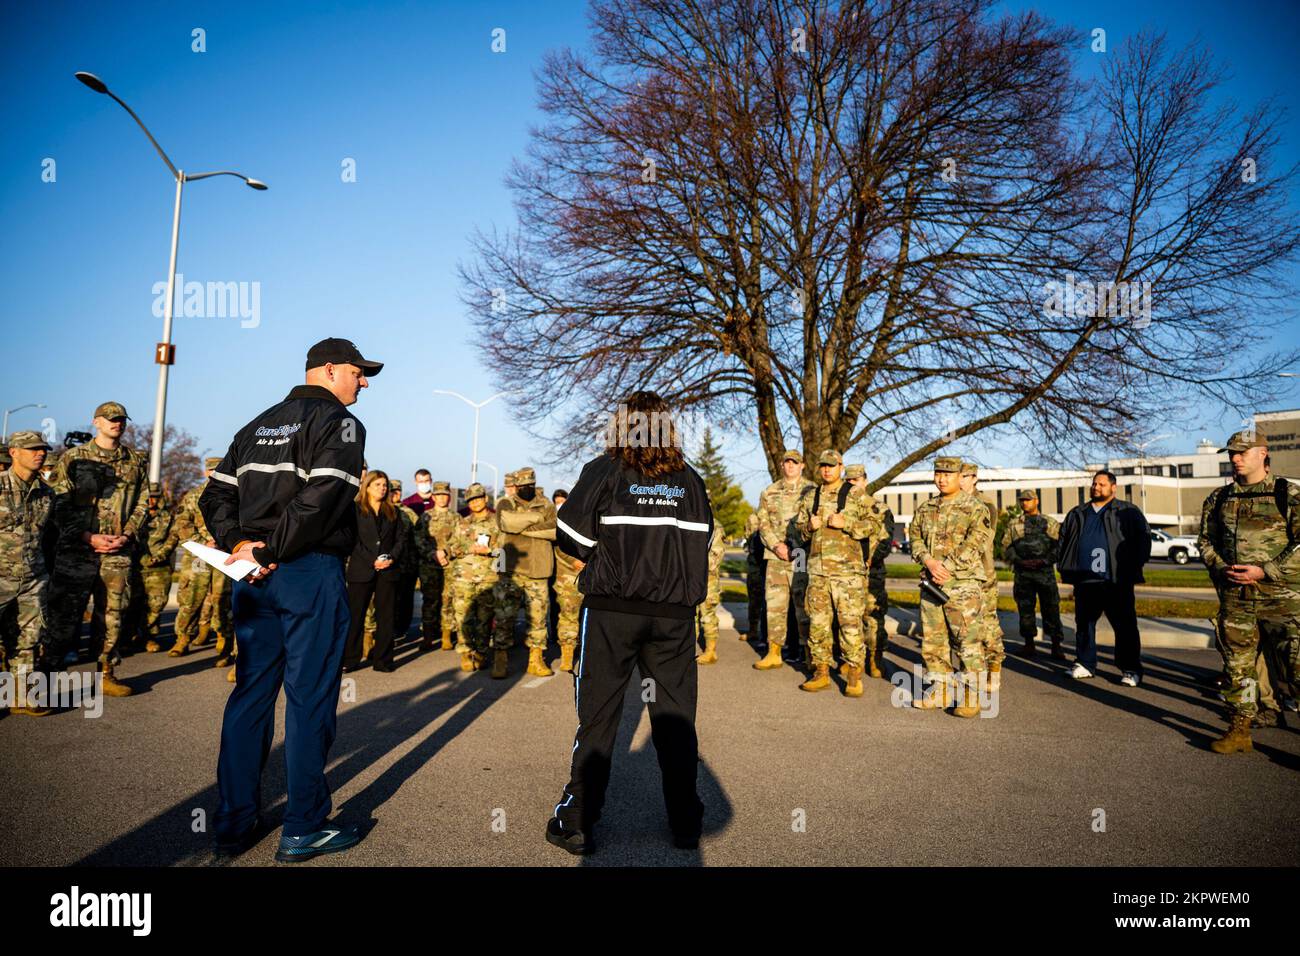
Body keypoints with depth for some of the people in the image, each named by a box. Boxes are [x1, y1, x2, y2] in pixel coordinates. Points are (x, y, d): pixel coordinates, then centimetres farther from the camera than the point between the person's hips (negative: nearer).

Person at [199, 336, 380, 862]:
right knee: (310, 699, 2)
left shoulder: (258, 425, 18)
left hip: (254, 576, 8)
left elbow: (216, 496, 12)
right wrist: (268, 550, -13)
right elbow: (319, 501, -21)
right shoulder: (339, 423, -7)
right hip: (312, 572, -8)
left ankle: (234, 823, 24)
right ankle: (304, 829, 12)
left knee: (250, 693, 14)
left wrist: (239, 543, 0)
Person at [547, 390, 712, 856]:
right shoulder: (689, 479, 7)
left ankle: (577, 823, 16)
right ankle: (685, 823, 23)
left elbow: (570, 535, -5)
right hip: (674, 612, 3)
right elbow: (701, 541, 10)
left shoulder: (605, 470, -3)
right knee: (675, 717, 13)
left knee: (597, 717, 8)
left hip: (612, 609, -2)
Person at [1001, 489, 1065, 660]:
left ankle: (1056, 646, 4)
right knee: (1025, 609, 4)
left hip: (1046, 571, -1)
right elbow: (1006, 547, 8)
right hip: (1022, 573, 1)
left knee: (1051, 608, -2)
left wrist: (1043, 560, -12)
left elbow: (1059, 546, 2)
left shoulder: (1051, 523, 9)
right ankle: (1029, 644, 14)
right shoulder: (1013, 524, 12)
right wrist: (1019, 561, -7)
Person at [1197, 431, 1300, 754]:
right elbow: (1206, 541, 15)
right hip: (1234, 597, 4)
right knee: (1237, 667, 9)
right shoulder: (1218, 499, 12)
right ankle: (1239, 731, 19)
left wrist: (1264, 571, -15)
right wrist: (1222, 569, -3)